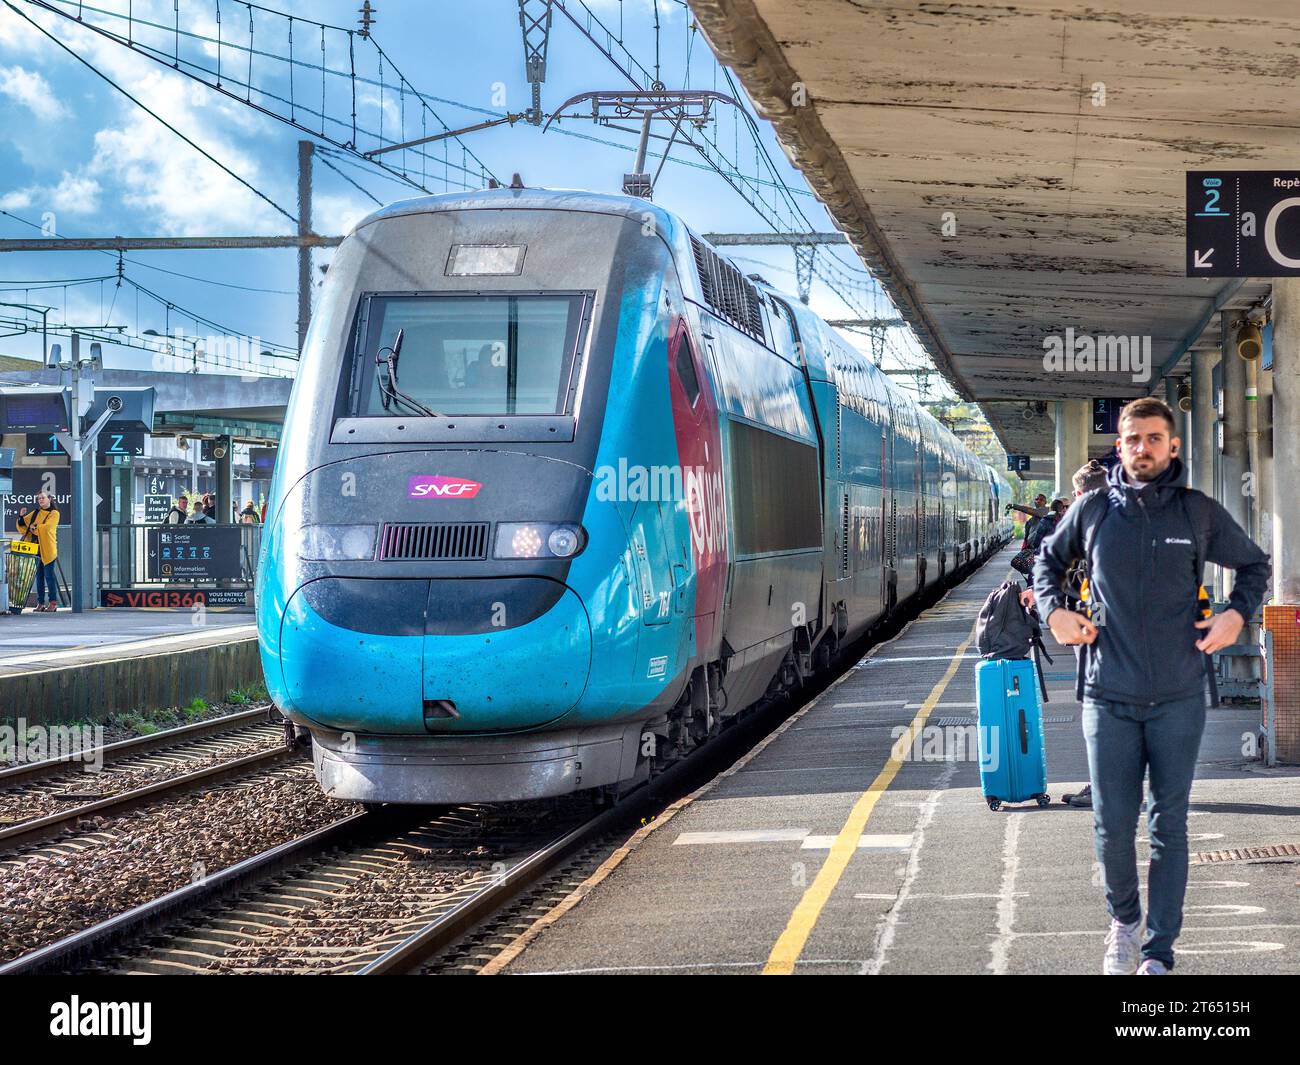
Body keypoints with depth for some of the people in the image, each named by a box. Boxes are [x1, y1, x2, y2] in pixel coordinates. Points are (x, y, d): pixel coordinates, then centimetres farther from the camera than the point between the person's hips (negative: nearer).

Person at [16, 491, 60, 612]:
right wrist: (21, 517, 0)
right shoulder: (35, 513, 18)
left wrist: (35, 527, -4)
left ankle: (53, 602, -6)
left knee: (49, 575, -8)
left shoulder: (54, 514, 1)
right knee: (39, 575, 6)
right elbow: (22, 525, 17)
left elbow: (47, 526, -14)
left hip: (48, 549, -6)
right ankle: (40, 603, 9)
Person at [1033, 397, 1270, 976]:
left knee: (1169, 824, 3)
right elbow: (1049, 559, 21)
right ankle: (1124, 919, 28)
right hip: (1110, 697, 0)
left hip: (1178, 699, 0)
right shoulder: (1092, 509, 2)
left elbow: (1255, 564, 18)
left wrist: (1237, 614, 2)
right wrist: (1054, 609, 4)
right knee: (1112, 825, 1)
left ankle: (1158, 952, 9)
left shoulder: (1200, 513, 2)